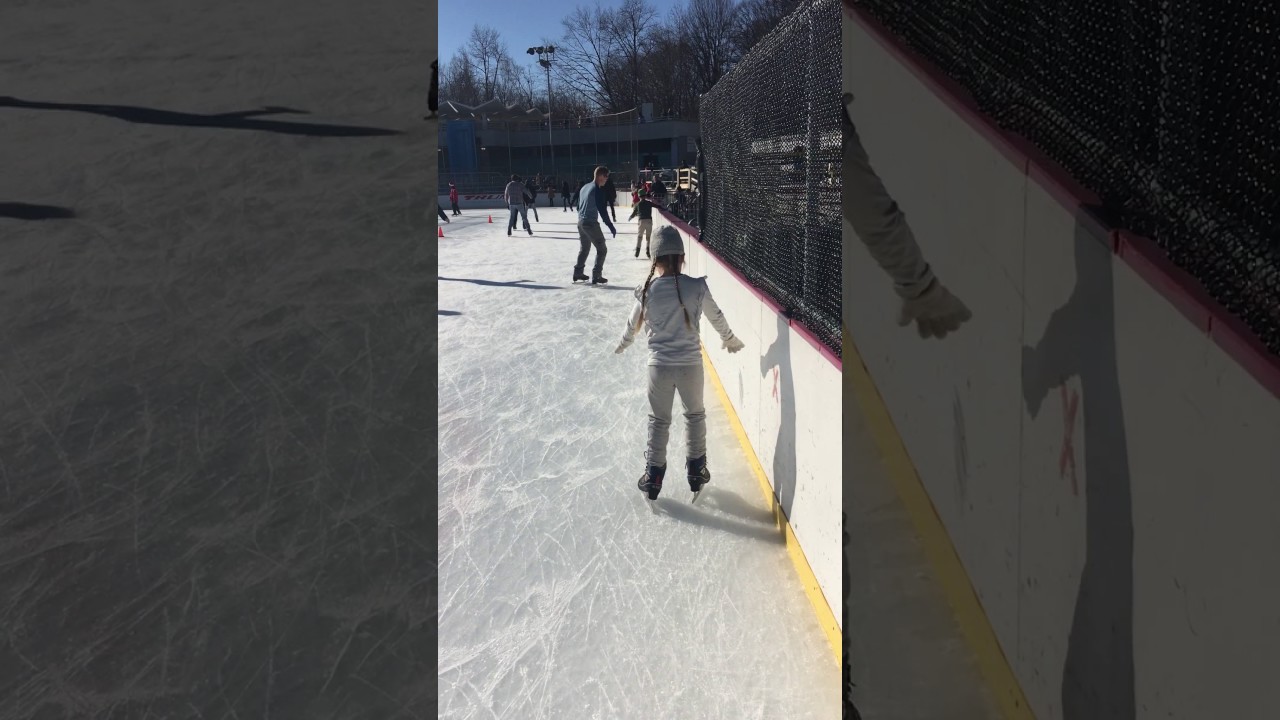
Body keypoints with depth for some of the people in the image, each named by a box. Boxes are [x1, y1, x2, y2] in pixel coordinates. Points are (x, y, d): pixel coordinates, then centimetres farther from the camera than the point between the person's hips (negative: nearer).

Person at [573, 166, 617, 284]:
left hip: (581, 222, 9)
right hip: (591, 223, -9)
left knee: (585, 248, 24)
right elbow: (602, 209, -18)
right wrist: (611, 226, -16)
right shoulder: (598, 189, -14)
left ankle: (578, 273, 29)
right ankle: (596, 276, -4)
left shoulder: (585, 187, 12)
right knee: (601, 249, 0)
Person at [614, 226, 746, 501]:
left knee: (658, 421, 16)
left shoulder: (647, 291, -8)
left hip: (659, 365, 0)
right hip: (691, 365, 0)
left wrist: (623, 344, 30)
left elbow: (634, 325, 7)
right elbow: (716, 318, 3)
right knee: (695, 416, 21)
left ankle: (653, 477, 20)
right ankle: (696, 470, 29)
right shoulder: (696, 287, -11)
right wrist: (730, 340, 23)